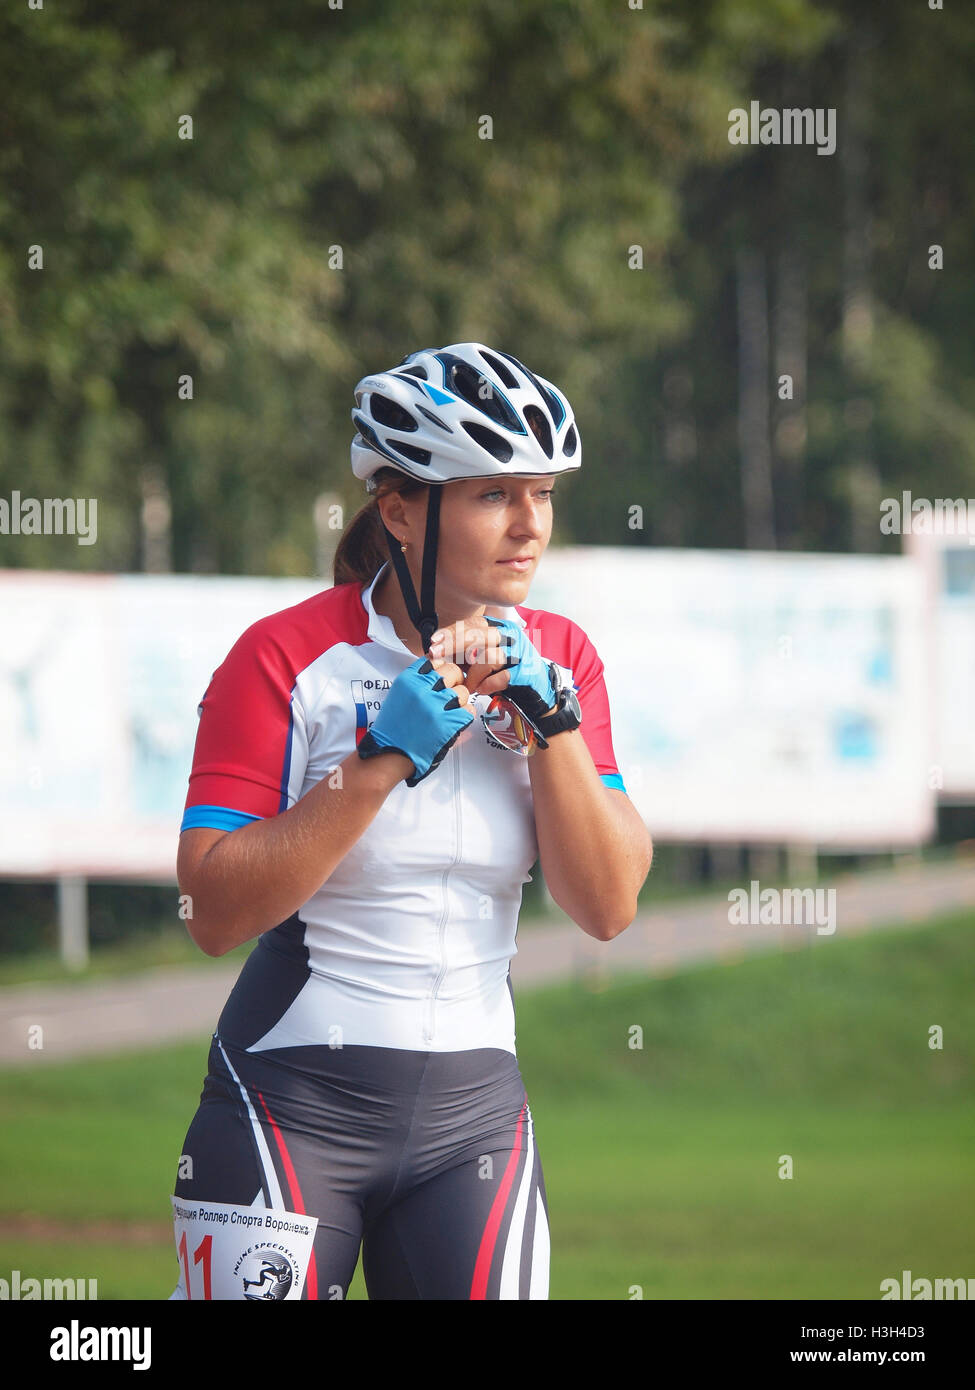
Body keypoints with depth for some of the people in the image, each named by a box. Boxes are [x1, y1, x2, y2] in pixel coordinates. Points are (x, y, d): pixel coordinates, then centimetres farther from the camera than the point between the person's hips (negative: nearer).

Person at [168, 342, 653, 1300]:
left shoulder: (558, 661, 5)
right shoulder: (287, 656, -9)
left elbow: (608, 909, -2)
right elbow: (216, 914, -16)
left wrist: (549, 717, -12)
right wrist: (383, 759, -21)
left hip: (475, 1108, 4)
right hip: (294, 1104, -4)